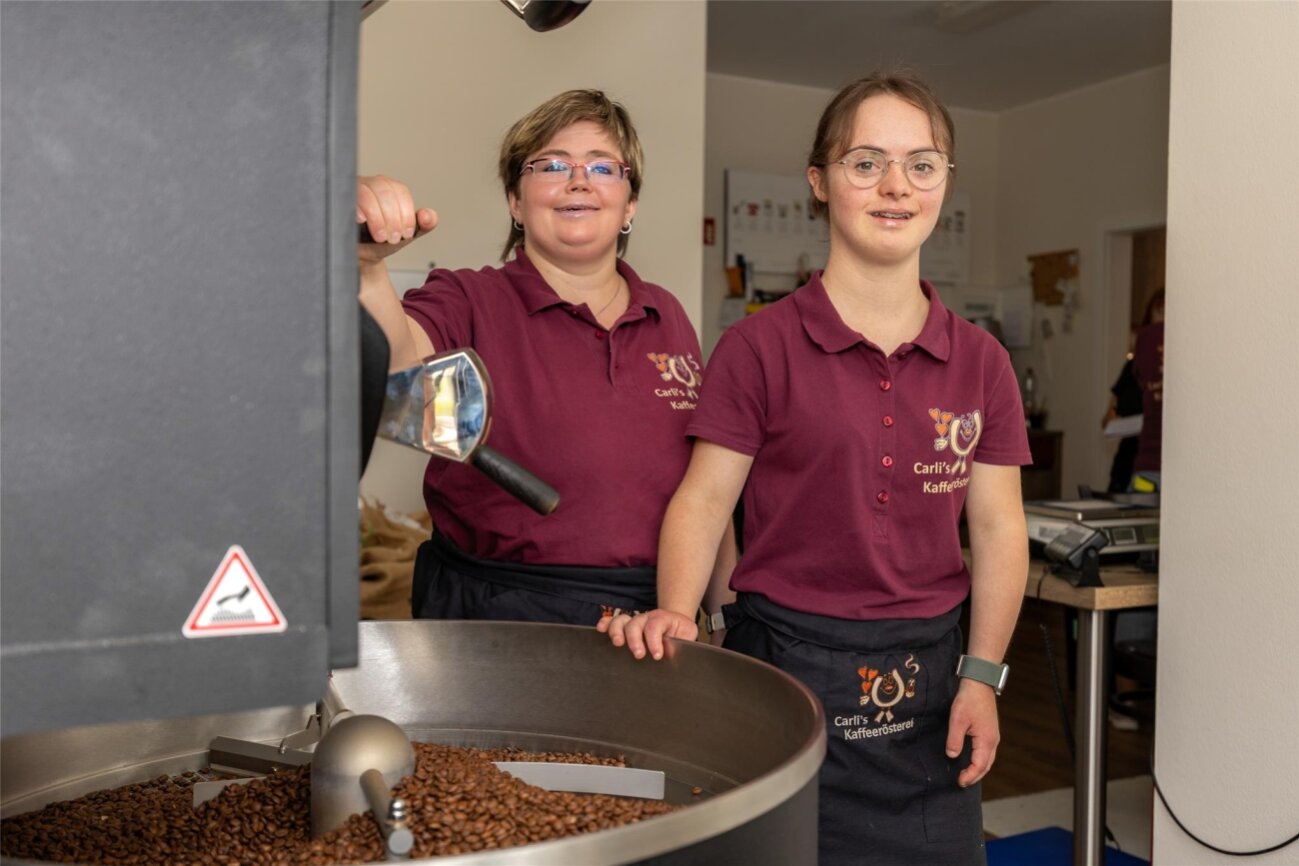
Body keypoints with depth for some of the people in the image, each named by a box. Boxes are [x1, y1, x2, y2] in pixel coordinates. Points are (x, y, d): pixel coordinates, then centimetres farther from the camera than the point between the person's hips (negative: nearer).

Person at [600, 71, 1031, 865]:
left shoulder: (980, 361, 5)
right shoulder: (761, 346, -6)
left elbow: (998, 527, 5)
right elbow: (703, 501, -7)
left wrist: (981, 676, -1)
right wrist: (677, 613, -23)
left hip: (926, 676, 4)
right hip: (788, 660, -3)